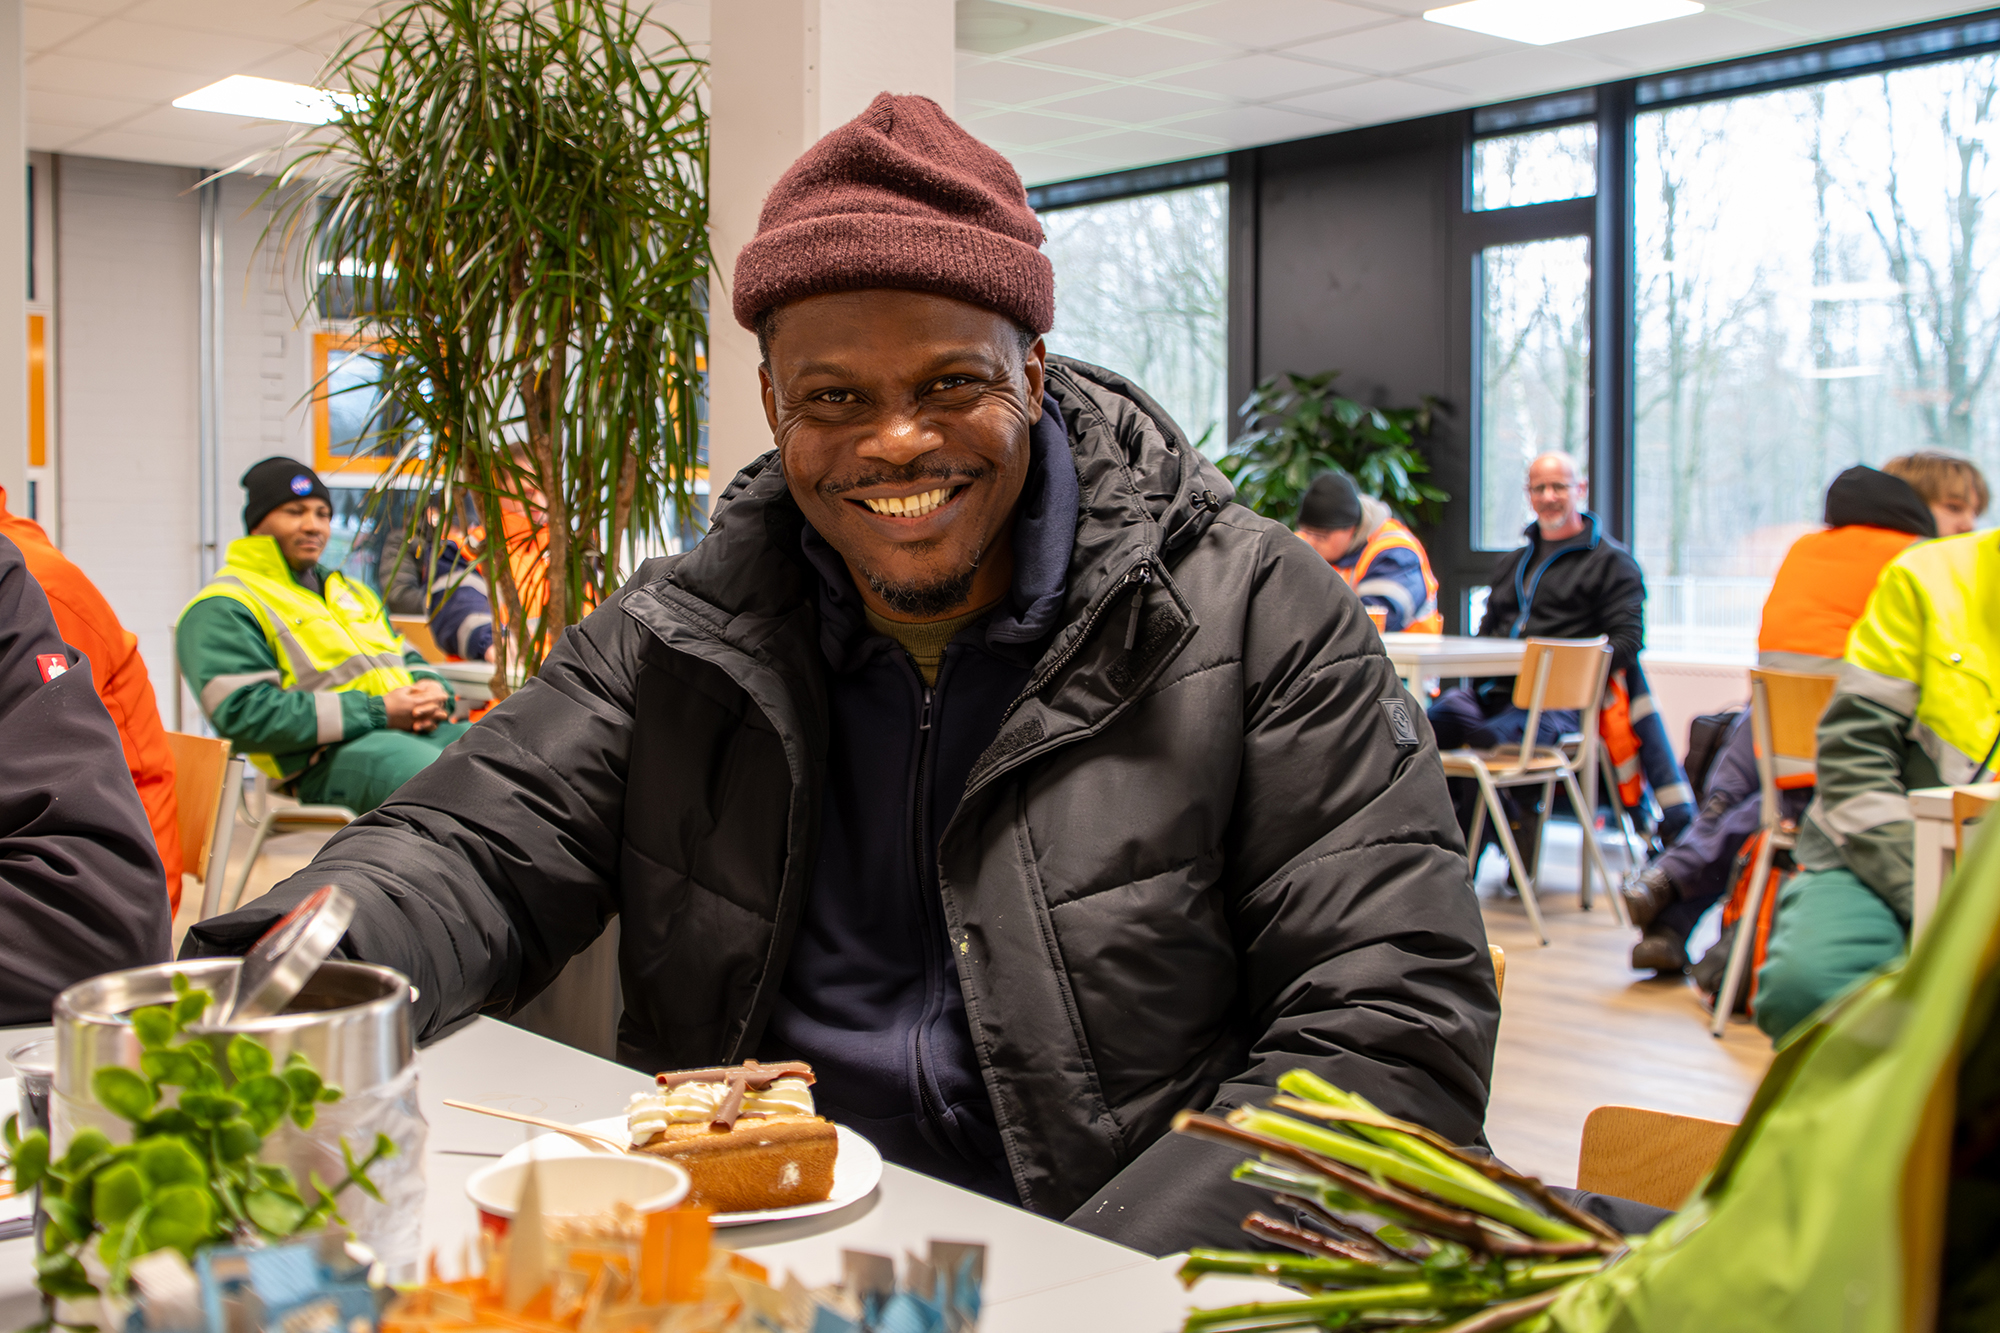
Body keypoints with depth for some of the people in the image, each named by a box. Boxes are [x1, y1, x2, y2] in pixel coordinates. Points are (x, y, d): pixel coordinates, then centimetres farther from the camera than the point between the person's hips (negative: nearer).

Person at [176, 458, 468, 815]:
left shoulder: (350, 591, 31)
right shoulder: (222, 608, 3)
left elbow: (407, 658, 33)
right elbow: (245, 713, -11)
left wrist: (431, 689, 4)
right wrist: (377, 713, -14)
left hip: (419, 731, 8)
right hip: (330, 755, -8)